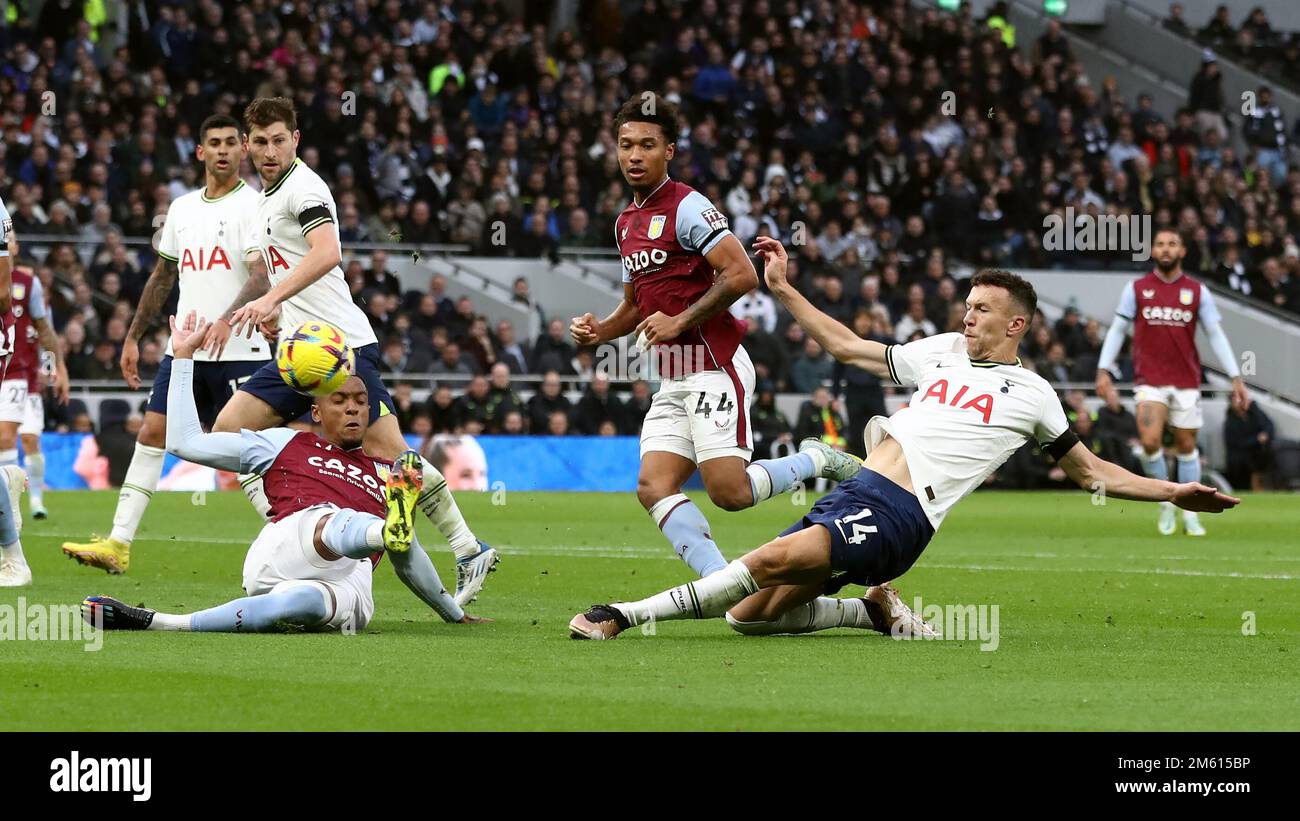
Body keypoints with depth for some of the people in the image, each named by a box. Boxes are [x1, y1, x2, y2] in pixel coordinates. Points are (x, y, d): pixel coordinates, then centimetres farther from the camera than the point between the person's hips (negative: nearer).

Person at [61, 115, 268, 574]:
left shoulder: (254, 205, -7)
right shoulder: (182, 209, 14)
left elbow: (261, 278, -19)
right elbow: (163, 277, 23)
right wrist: (133, 337, 21)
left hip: (240, 353, -6)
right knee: (152, 434, 1)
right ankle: (118, 545, 2)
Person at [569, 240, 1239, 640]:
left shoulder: (1032, 395, 10)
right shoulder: (942, 352, 24)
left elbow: (1090, 473, 18)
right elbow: (848, 347, 34)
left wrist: (1172, 491, 7)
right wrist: (784, 290, 31)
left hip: (896, 516, -7)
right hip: (851, 494, 7)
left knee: (774, 561, -31)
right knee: (750, 616, -3)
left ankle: (622, 616, -32)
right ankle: (876, 611, 14)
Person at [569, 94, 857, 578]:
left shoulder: (687, 207, -10)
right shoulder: (626, 223, 18)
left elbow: (742, 275, -19)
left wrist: (680, 321, -18)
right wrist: (599, 332, 9)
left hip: (714, 369, -8)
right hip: (672, 382, 8)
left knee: (729, 492, -15)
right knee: (654, 488, -9)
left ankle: (819, 461, 10)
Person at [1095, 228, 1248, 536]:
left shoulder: (1197, 291, 5)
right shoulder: (1136, 289, 4)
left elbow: (1216, 335, 6)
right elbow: (1117, 330, 6)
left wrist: (1235, 377, 0)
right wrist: (1103, 369, -4)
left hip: (1187, 381, 1)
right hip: (1149, 380, -1)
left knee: (1187, 446, 5)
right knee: (1150, 441, -16)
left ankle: (1190, 513, 16)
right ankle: (1165, 503, 4)